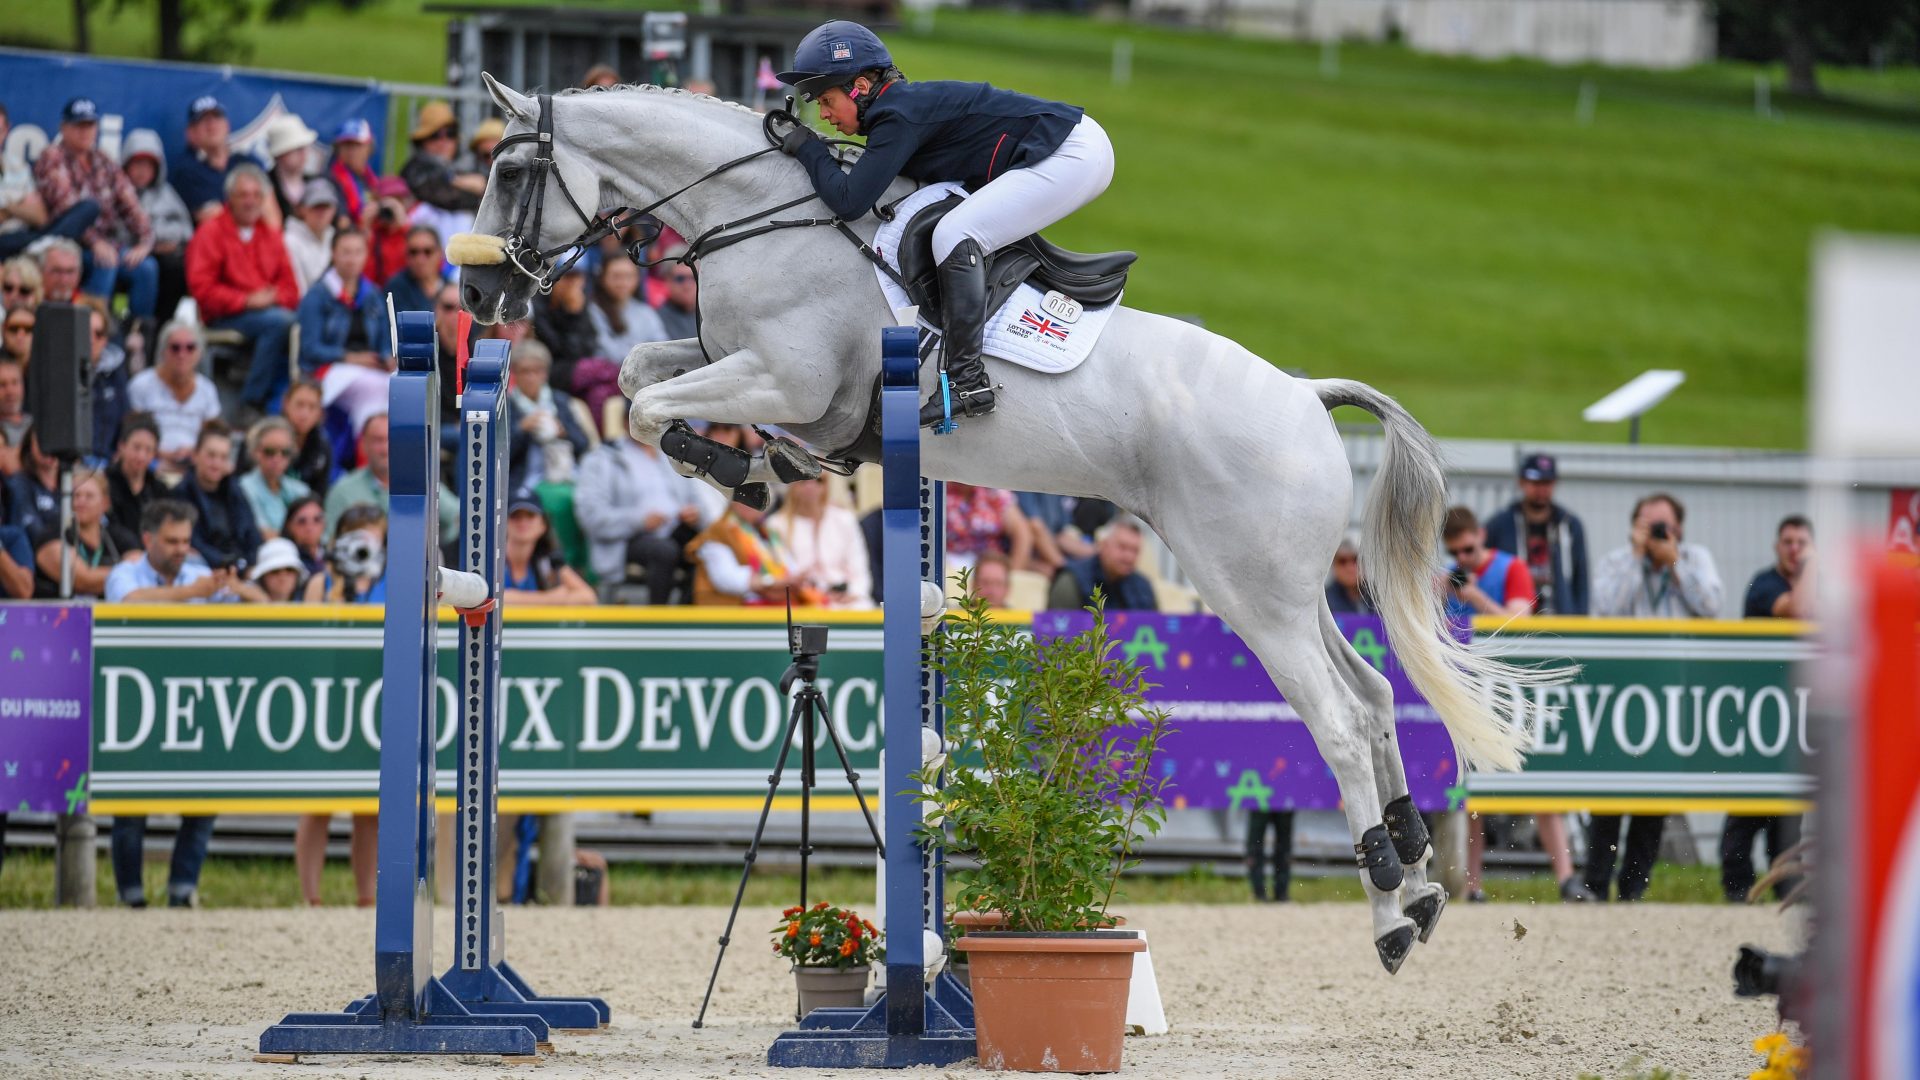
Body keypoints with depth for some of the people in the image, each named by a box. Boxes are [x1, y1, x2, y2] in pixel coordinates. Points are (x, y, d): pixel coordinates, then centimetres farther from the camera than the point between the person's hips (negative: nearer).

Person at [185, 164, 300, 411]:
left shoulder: (270, 235, 19)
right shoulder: (211, 231, 3)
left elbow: (289, 288, 17)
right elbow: (202, 288, -5)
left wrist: (274, 298, -8)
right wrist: (246, 301, -14)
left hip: (270, 308, 5)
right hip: (224, 317, -5)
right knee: (278, 321, -34)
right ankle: (251, 401, -28)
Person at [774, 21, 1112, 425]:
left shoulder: (898, 118, -18)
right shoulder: (903, 104, 12)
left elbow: (849, 200, -24)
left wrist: (808, 148, -10)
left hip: (1073, 156, -11)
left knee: (955, 234, -21)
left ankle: (967, 381, -24)